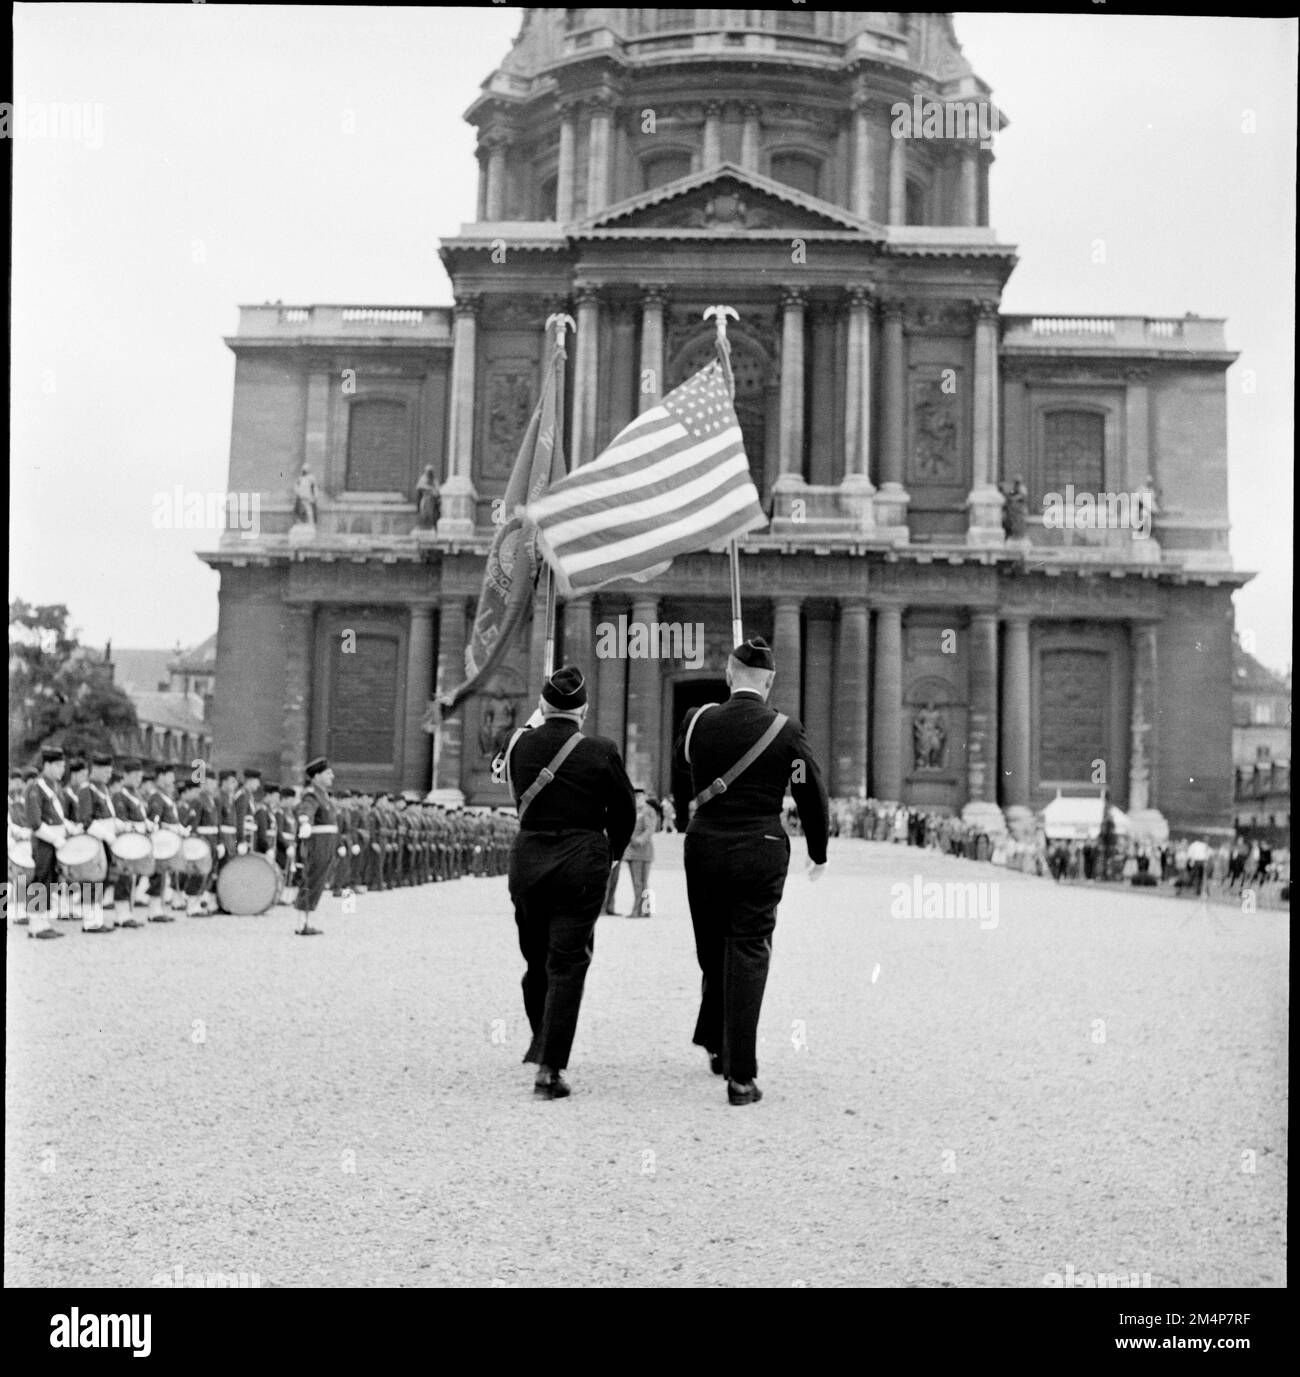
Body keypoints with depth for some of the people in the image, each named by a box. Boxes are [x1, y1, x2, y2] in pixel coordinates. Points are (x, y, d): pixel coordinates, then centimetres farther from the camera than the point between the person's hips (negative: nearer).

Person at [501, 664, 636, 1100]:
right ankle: (549, 1069, -3)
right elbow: (624, 811, 2)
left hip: (527, 859, 3)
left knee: (537, 960, 20)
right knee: (567, 965, 1)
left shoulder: (519, 744, -2)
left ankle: (542, 1044, 36)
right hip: (582, 862, -3)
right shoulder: (601, 752, -9)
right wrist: (612, 853, 20)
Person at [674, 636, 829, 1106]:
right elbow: (813, 799, 1)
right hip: (762, 851, -2)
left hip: (704, 847, 2)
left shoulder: (700, 721, -3)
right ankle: (740, 1077, 0)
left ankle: (716, 1046, 33)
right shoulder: (787, 731, -8)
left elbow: (680, 760, 20)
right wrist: (819, 854, 16)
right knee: (749, 956, 2)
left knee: (713, 950, 20)